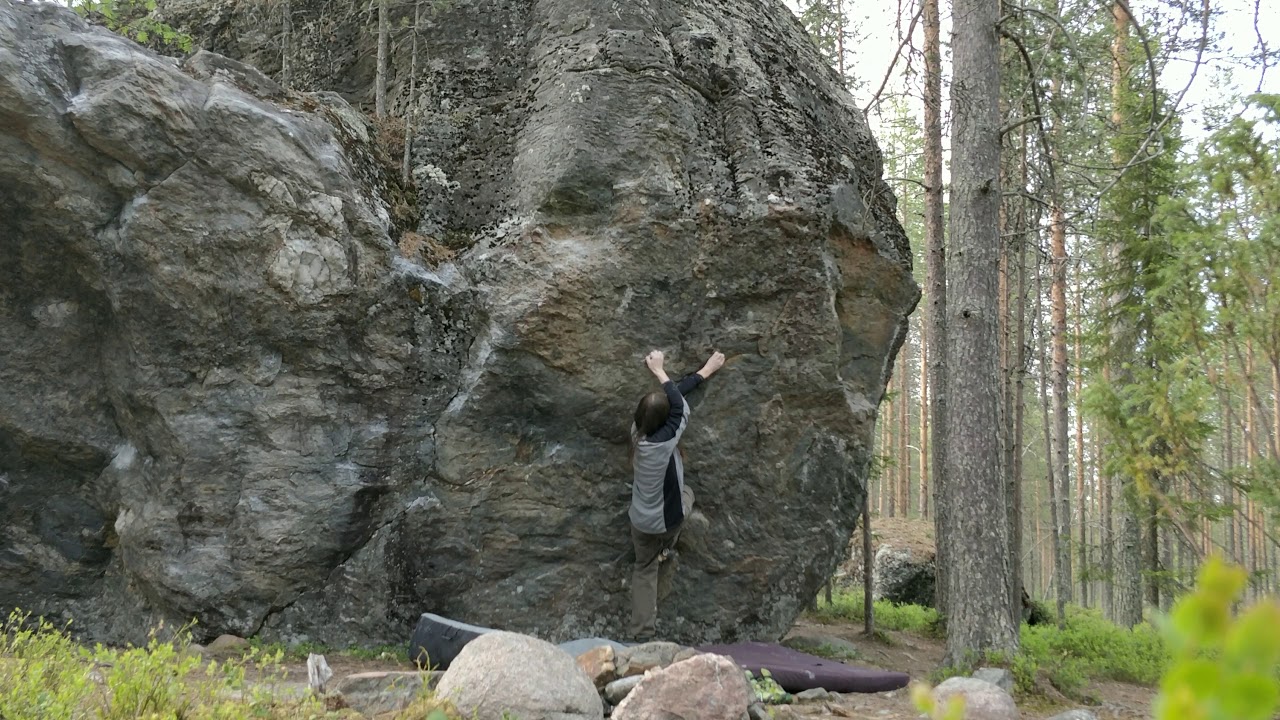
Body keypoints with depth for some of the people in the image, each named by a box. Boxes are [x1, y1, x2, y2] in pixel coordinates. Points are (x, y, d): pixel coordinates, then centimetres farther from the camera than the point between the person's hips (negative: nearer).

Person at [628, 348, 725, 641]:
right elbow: (679, 403, -17)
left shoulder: (638, 430, -12)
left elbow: (673, 394, -6)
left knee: (644, 569, 20)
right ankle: (667, 551, 30)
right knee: (686, 493, 29)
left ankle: (642, 635, 19)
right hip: (667, 520, -5)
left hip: (641, 521, 5)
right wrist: (658, 370, -5)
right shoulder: (664, 441, -31)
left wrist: (704, 372, -1)